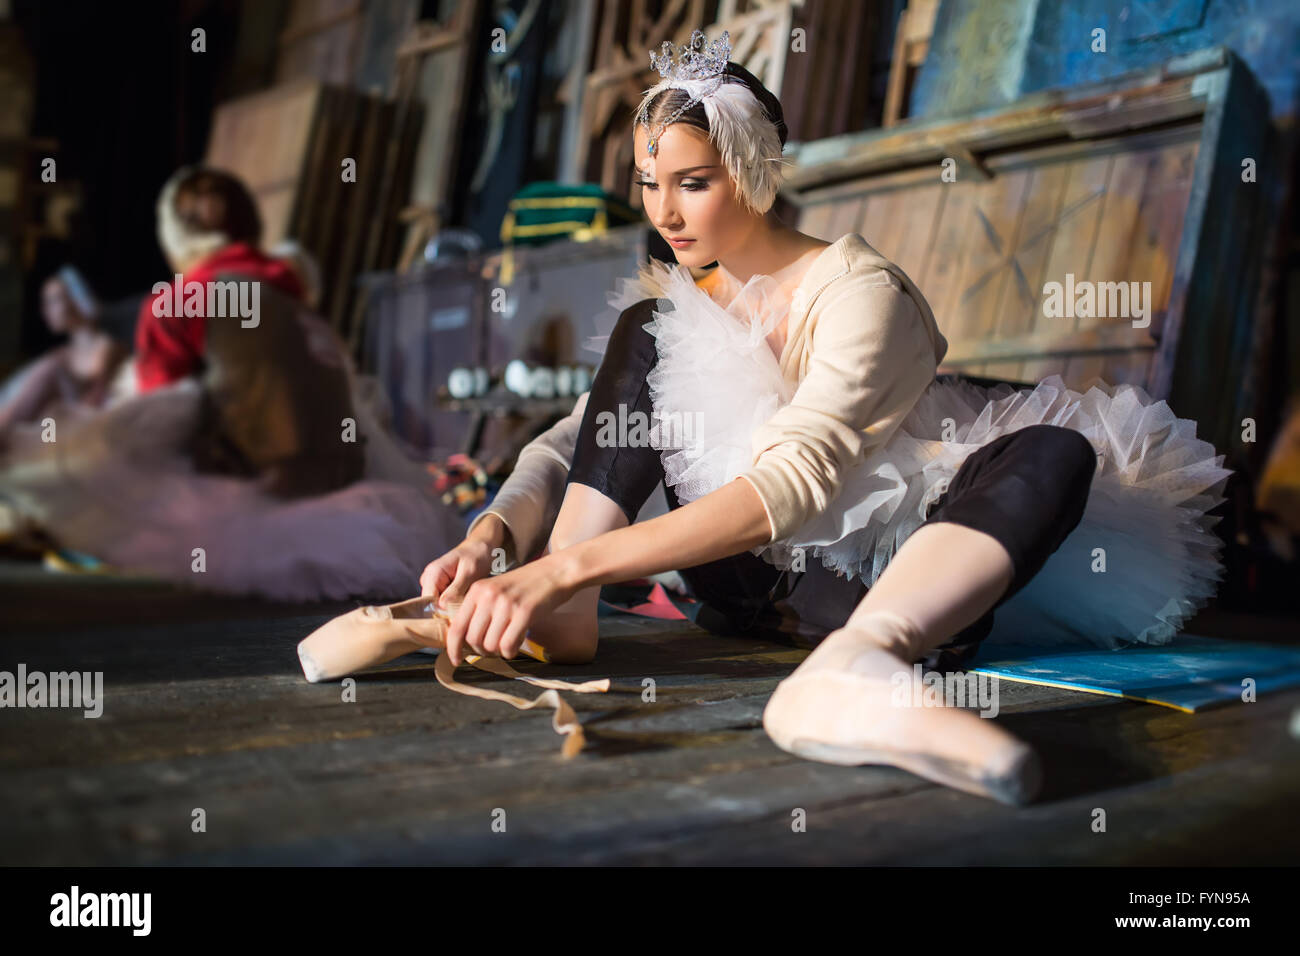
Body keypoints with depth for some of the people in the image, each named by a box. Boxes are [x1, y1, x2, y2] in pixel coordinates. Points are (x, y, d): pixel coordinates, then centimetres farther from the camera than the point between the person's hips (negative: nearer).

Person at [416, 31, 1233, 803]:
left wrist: (565, 564, -41)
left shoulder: (860, 292, -15)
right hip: (746, 585, 4)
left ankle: (845, 675, -58)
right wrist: (489, 536, -24)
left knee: (1055, 453, -32)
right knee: (644, 331, -8)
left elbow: (791, 482, -31)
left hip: (873, 587, -4)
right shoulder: (677, 302, 6)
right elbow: (568, 448, -1)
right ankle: (561, 620, -25)